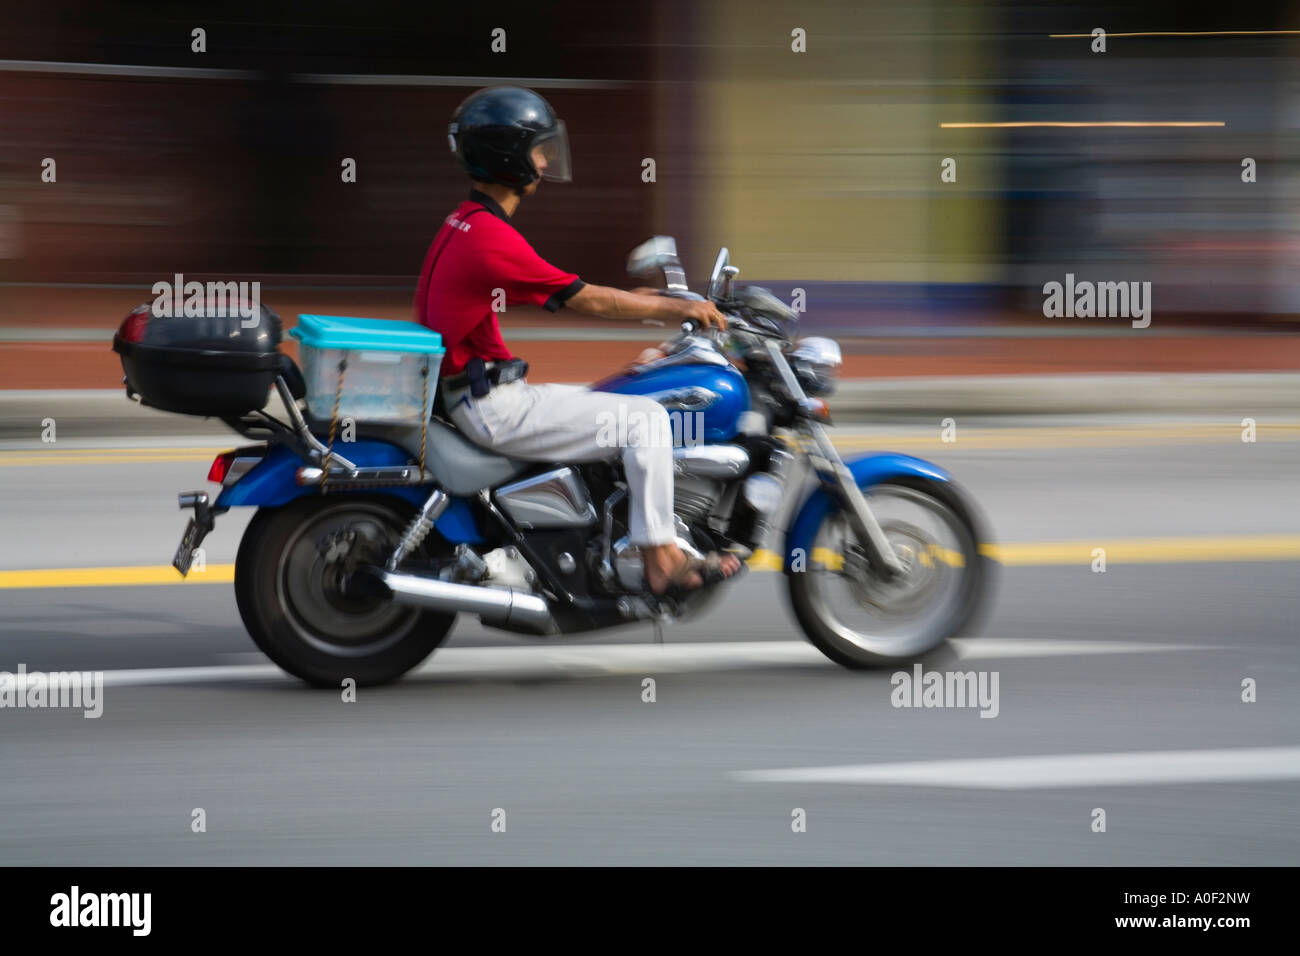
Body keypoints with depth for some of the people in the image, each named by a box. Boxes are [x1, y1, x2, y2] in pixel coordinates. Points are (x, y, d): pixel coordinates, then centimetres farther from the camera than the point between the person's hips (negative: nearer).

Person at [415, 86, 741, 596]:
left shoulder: (466, 223, 13)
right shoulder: (491, 239, -20)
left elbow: (562, 295, 20)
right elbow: (586, 300, -15)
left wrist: (647, 301, 17)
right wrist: (677, 308, -5)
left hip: (474, 394, 11)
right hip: (492, 407, -11)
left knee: (615, 409, 21)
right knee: (645, 418, -10)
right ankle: (661, 561, -8)